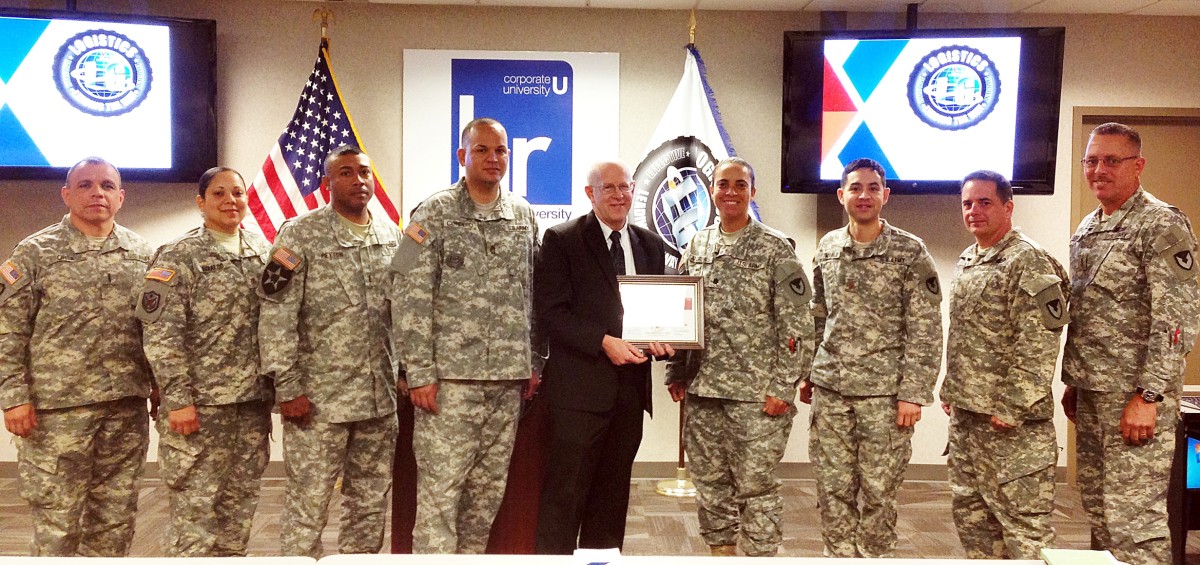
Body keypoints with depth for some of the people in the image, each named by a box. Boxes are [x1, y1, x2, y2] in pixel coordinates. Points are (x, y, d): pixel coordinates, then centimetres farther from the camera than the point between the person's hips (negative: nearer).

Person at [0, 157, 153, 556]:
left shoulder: (142, 254, 9)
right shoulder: (35, 253, 0)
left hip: (128, 407, 3)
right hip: (58, 409, -3)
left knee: (116, 520, 12)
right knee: (56, 525, 2)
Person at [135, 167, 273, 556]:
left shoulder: (262, 252, 11)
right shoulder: (178, 256, -5)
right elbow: (161, 335, -10)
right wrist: (177, 400, -16)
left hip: (253, 401, 5)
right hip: (200, 403, -5)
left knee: (240, 507, 13)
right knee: (194, 509, -1)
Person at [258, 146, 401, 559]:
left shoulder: (391, 235, 9)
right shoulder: (300, 235, -5)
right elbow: (276, 317, -10)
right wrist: (288, 388, -13)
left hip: (380, 397, 5)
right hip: (319, 398, -5)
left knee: (371, 501, 14)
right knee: (308, 504, 3)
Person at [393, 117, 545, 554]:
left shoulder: (524, 216, 10)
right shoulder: (434, 214, -4)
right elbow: (412, 300, -8)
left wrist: (535, 362, 12)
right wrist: (420, 373, -13)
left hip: (509, 377, 5)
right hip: (451, 375, -5)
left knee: (489, 489, 12)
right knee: (439, 489, -2)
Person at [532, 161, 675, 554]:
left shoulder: (650, 245, 14)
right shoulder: (562, 240, -2)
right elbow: (549, 312, -9)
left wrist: (661, 338, -3)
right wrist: (604, 343, -18)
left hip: (631, 384, 5)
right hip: (580, 385, -5)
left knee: (613, 489, 14)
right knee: (565, 490, -3)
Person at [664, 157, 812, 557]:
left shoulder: (775, 249, -4)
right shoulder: (696, 246, 10)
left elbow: (796, 324, -7)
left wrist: (783, 387, -13)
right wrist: (676, 373, 8)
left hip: (755, 393, -5)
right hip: (701, 389, 5)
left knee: (755, 487, 2)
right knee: (709, 484, 13)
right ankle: (720, 551, 28)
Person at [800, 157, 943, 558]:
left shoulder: (909, 251, -5)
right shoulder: (827, 248, 8)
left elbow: (925, 329, -7)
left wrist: (914, 393, -12)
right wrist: (807, 374, 12)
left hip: (883, 393, -4)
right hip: (829, 390, 4)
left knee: (878, 491, 5)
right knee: (833, 489, 9)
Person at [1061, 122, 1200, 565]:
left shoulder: (1162, 225, -10)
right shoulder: (1085, 231, 14)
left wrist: (1147, 396, -20)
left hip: (1136, 395, -8)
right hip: (1091, 392, 8)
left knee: (1134, 512, -5)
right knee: (1097, 507, 14)